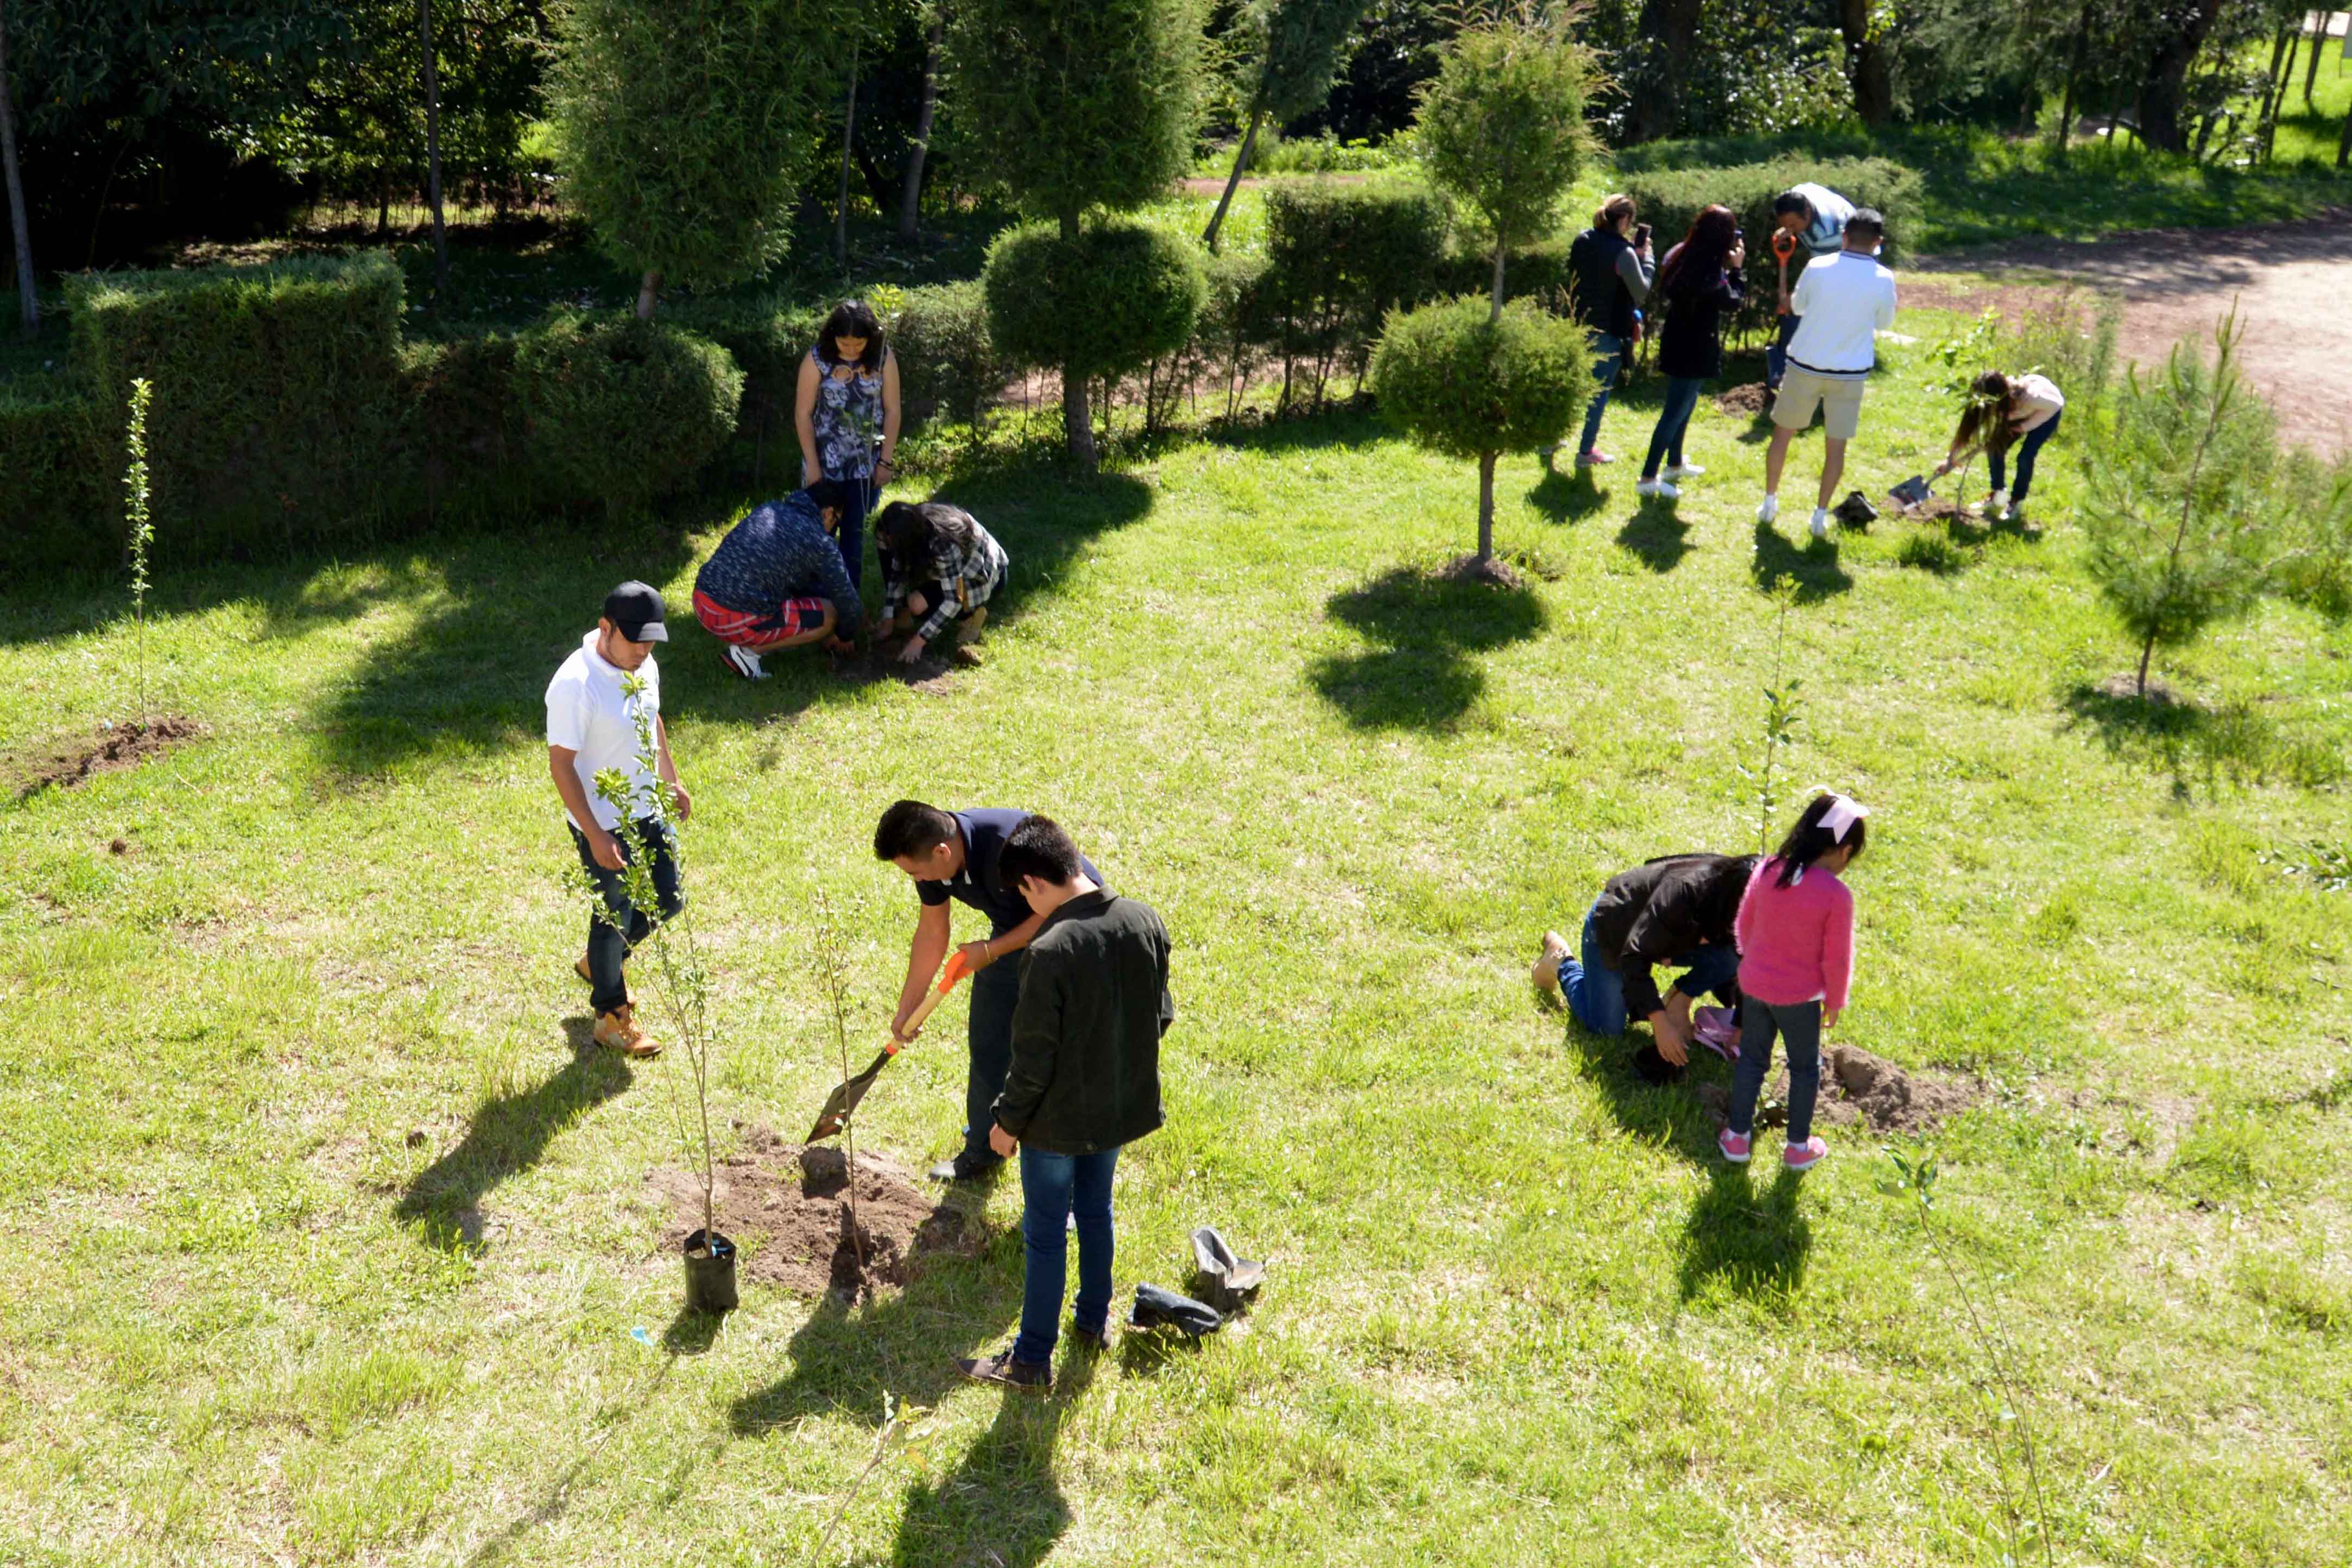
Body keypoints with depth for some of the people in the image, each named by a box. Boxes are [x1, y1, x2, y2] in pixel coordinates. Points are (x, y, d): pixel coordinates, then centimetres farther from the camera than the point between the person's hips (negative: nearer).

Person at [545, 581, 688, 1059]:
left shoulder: (644, 665, -3)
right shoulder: (575, 684, -26)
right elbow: (561, 763, -23)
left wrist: (672, 781, 21)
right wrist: (596, 836, -24)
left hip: (647, 810, 8)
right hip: (602, 825, -8)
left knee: (668, 901, 16)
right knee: (614, 917, 7)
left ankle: (599, 963, 42)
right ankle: (612, 1018, 28)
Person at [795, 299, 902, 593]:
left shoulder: (883, 358, -8)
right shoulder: (817, 359, -13)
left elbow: (892, 411, -2)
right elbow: (803, 414, -8)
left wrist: (886, 460, -3)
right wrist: (812, 465, -10)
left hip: (866, 462, 2)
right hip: (826, 460, -1)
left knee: (855, 531, 10)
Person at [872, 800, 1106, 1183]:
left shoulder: (1011, 841, -38)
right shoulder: (932, 857, -14)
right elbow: (931, 933, 2)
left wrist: (991, 951, -22)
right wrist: (907, 1007, 7)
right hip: (1013, 934, 7)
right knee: (987, 1046, 10)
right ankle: (983, 1149, 29)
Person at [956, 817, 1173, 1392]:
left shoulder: (1050, 952, -29)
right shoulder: (1147, 922, -9)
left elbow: (1034, 1058, -22)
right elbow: (1160, 1015, 4)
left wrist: (1008, 1120, -7)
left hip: (1059, 1118, -6)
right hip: (1121, 1106, 6)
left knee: (1045, 1235, 9)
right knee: (1095, 1211, 26)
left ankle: (1032, 1360, 22)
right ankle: (1094, 1322, 42)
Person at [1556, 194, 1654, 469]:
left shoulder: (1581, 241, 1)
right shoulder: (1623, 252, -19)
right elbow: (1641, 293, -14)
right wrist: (1644, 257, -3)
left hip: (1578, 325, 7)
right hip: (1609, 331, -7)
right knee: (1600, 390, 4)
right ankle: (1586, 451, 9)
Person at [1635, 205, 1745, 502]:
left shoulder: (1682, 256, 3)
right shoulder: (1711, 269, -23)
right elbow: (1732, 302, -12)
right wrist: (1736, 268, -2)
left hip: (1677, 342, 9)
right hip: (1695, 351, -9)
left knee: (1685, 404, 25)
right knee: (1676, 411, -4)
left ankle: (1675, 464, 40)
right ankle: (1648, 478, -2)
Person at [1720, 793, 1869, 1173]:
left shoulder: (1767, 871, -9)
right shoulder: (1837, 895, -22)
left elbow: (1744, 925, 5)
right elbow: (1836, 959, -14)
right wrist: (1835, 1001, 3)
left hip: (1755, 985, 4)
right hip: (1801, 997, -4)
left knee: (1751, 1059, 20)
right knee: (1805, 1068, 17)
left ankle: (1737, 1136, 28)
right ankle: (1798, 1147, 28)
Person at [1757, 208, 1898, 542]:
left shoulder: (1818, 269, -10)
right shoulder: (1883, 279, -10)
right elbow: (1884, 323, 5)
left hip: (1805, 366, 0)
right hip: (1850, 373, 0)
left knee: (1783, 433, 17)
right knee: (1836, 445, 11)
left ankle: (1769, 502, 24)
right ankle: (1821, 514, 14)